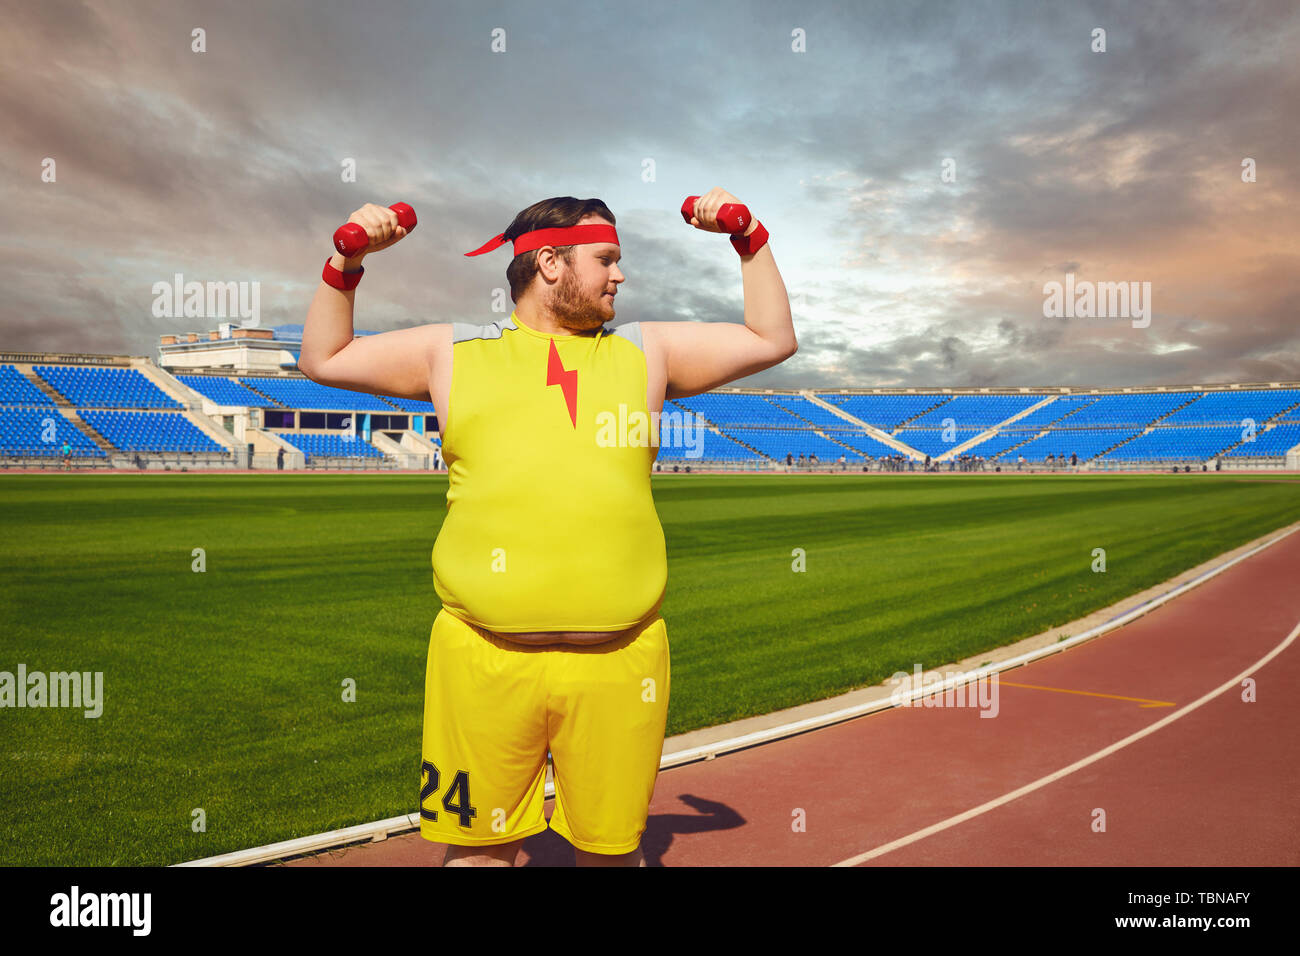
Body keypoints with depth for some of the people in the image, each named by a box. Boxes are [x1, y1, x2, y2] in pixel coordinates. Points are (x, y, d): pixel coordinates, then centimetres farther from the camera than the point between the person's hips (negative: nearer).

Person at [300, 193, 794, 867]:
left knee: (611, 847, 13)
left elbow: (772, 339, 21)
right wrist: (346, 264, 8)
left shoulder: (644, 352, 15)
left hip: (619, 663, 2)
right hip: (484, 658, -1)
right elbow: (322, 359, 18)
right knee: (479, 845, 12)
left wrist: (751, 239, 16)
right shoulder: (455, 352, 11)